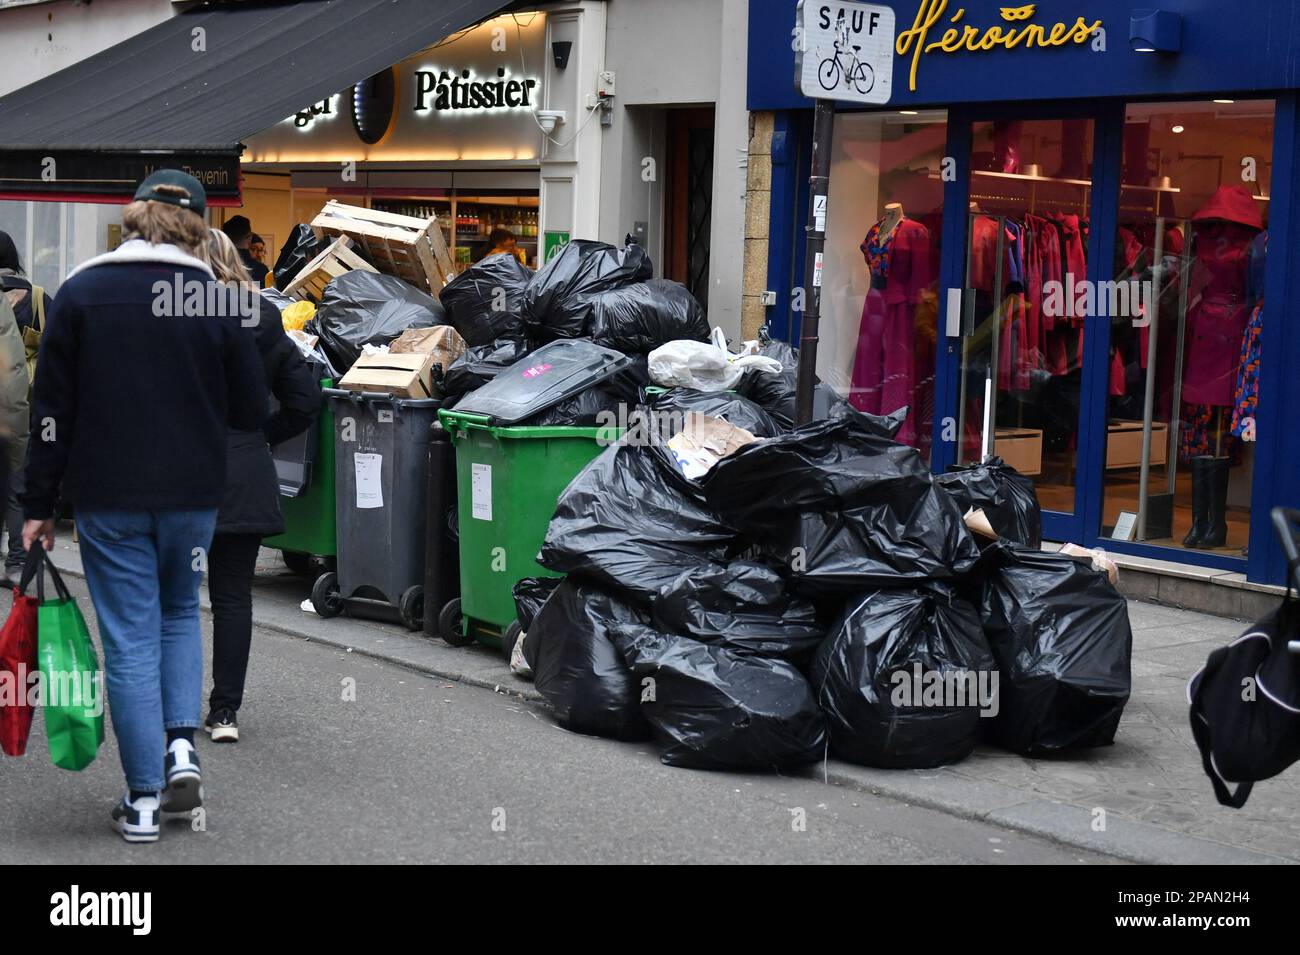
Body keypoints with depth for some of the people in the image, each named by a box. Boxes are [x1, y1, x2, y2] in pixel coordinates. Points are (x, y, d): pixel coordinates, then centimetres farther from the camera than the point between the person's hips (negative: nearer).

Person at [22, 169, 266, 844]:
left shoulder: (81, 291, -3)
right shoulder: (216, 296, -4)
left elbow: (52, 410, -3)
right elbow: (251, 410, 0)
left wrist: (39, 504, 3)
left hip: (109, 497, -1)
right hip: (194, 494, 1)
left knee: (129, 642, 4)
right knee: (179, 613, 23)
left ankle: (144, 800, 8)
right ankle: (182, 745, 6)